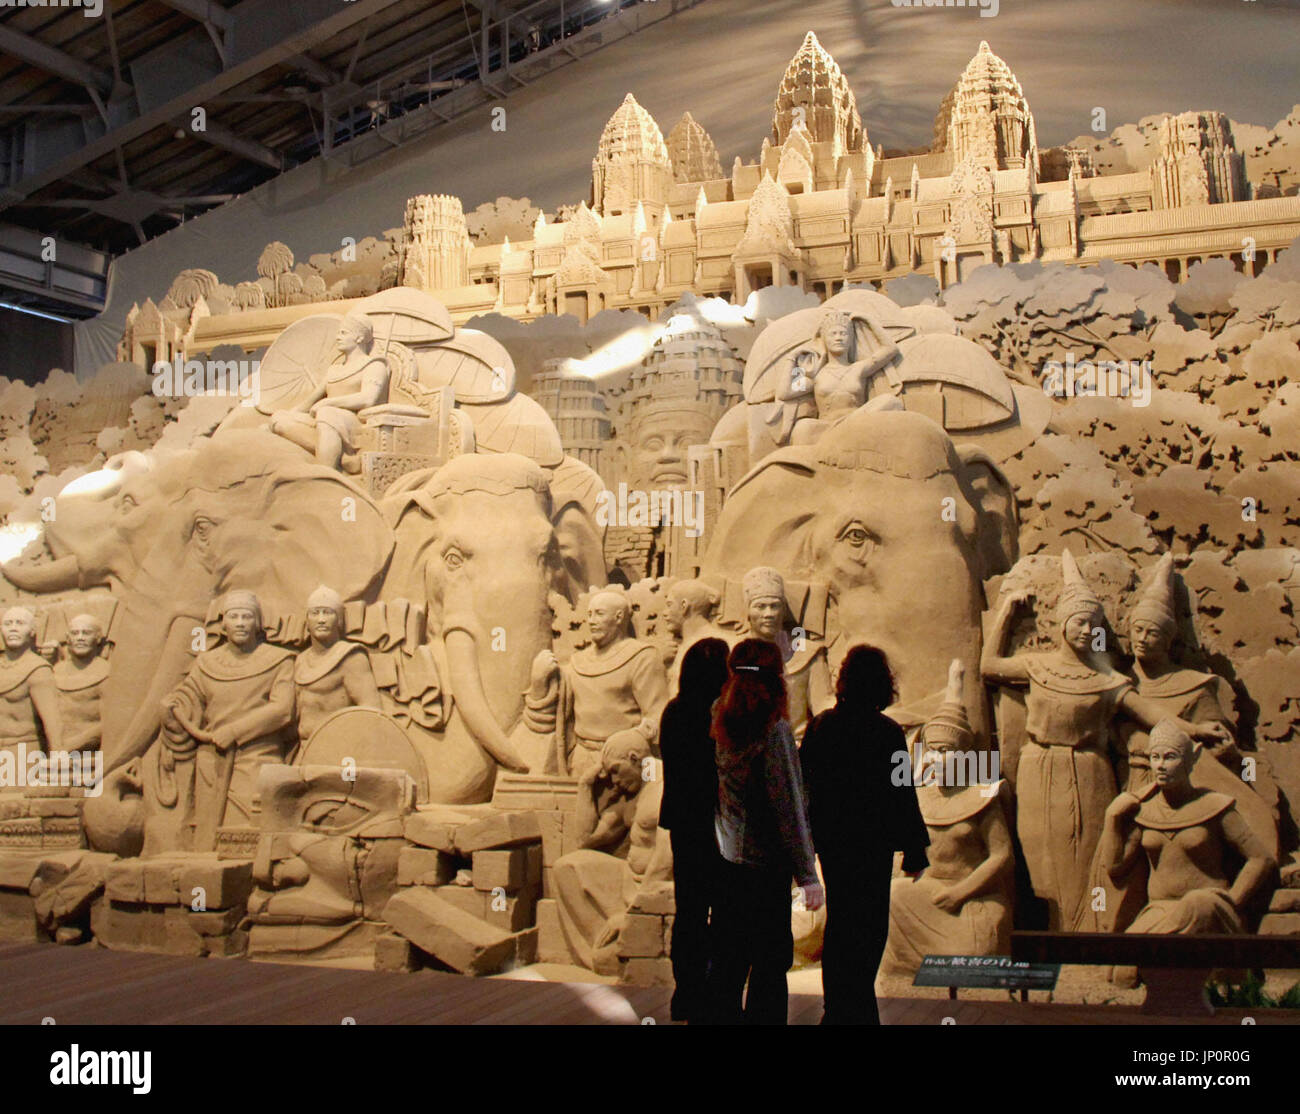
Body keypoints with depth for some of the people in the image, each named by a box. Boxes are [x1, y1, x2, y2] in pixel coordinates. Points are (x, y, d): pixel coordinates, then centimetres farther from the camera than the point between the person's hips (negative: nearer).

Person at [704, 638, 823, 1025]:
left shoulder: (718, 723, 0)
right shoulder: (773, 729, -16)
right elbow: (789, 808, -16)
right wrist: (808, 874, -12)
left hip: (724, 862, 5)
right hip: (765, 864, -5)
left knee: (726, 961, 14)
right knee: (770, 963, 6)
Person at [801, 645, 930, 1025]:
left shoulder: (820, 726, -3)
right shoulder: (888, 733, -14)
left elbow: (802, 782, 3)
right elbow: (902, 794, -12)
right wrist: (914, 850, -3)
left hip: (829, 839, 4)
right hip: (873, 842, -4)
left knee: (838, 923, 17)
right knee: (869, 925, 7)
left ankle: (837, 1008, 26)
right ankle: (855, 1010, 6)